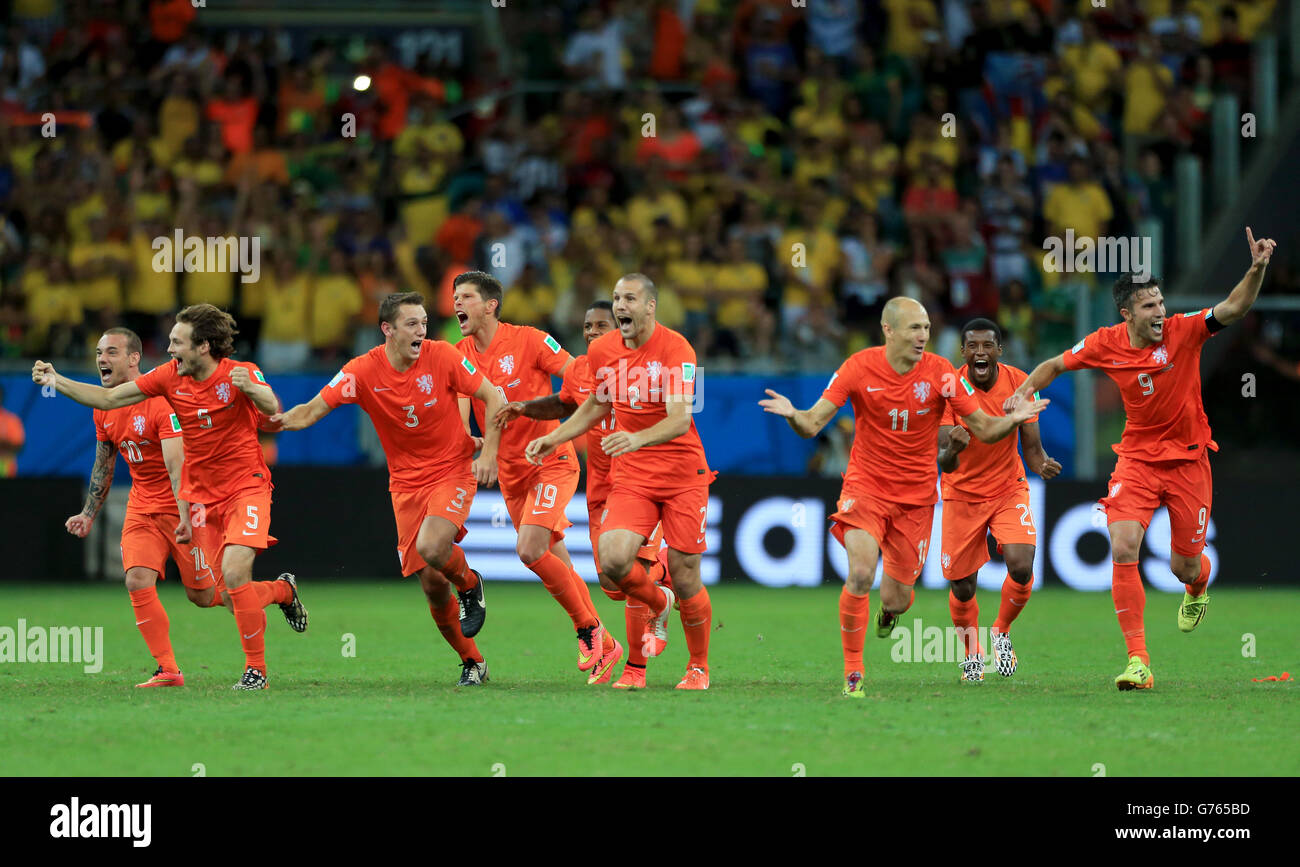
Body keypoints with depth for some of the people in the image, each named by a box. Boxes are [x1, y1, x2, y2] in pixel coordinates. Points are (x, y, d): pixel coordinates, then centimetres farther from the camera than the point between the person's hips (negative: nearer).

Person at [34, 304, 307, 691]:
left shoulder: (240, 373, -13)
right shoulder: (170, 376, -1)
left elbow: (272, 411, -28)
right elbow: (107, 399, 3)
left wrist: (252, 390, -48)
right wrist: (56, 381, -6)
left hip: (247, 487, -5)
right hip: (203, 495, 5)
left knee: (234, 574, -23)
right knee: (231, 594, 1)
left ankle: (256, 669, -10)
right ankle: (284, 591, 35)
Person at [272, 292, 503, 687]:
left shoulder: (442, 356, -12)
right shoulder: (364, 371, -10)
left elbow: (493, 397, -4)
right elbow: (315, 409, -14)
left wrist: (489, 452, -13)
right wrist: (283, 419, -36)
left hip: (453, 469, -2)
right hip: (407, 483, 2)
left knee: (431, 547, -28)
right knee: (431, 584, -1)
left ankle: (469, 584, 6)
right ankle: (472, 662, 18)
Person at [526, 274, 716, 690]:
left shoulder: (676, 349, -14)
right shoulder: (601, 351, 2)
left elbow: (679, 419, -25)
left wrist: (637, 439, -42)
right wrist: (555, 439, 11)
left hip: (682, 474, -3)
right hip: (630, 478, 4)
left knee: (684, 576, -2)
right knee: (613, 558, -20)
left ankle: (699, 667, 22)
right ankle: (658, 605, 13)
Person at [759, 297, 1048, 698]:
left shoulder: (939, 372, -7)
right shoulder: (859, 367, -9)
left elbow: (984, 429, -2)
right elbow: (812, 424, -8)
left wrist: (1013, 420, -23)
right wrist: (792, 414, -31)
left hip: (916, 495, 1)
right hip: (866, 485, -1)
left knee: (896, 601, 2)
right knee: (860, 573, -24)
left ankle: (889, 610, 43)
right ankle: (853, 673, -10)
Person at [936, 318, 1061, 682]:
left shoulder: (1018, 382, -12)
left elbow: (1032, 447, -8)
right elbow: (944, 463, -25)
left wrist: (1042, 464, -31)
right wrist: (953, 450, -48)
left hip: (1009, 488, 1)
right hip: (963, 493, -1)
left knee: (1021, 567, -20)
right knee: (962, 588, 1)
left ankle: (1001, 633, 11)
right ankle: (972, 653, 31)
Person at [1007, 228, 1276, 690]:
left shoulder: (1183, 331, -13)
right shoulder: (1106, 344, -7)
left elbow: (1235, 307, -24)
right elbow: (1056, 364, 9)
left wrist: (1257, 269, -40)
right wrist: (1026, 389, -7)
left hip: (1188, 460, -1)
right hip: (1138, 458, 1)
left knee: (1185, 566, 6)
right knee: (1123, 549, -19)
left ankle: (1197, 591, 48)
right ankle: (1138, 661, -16)